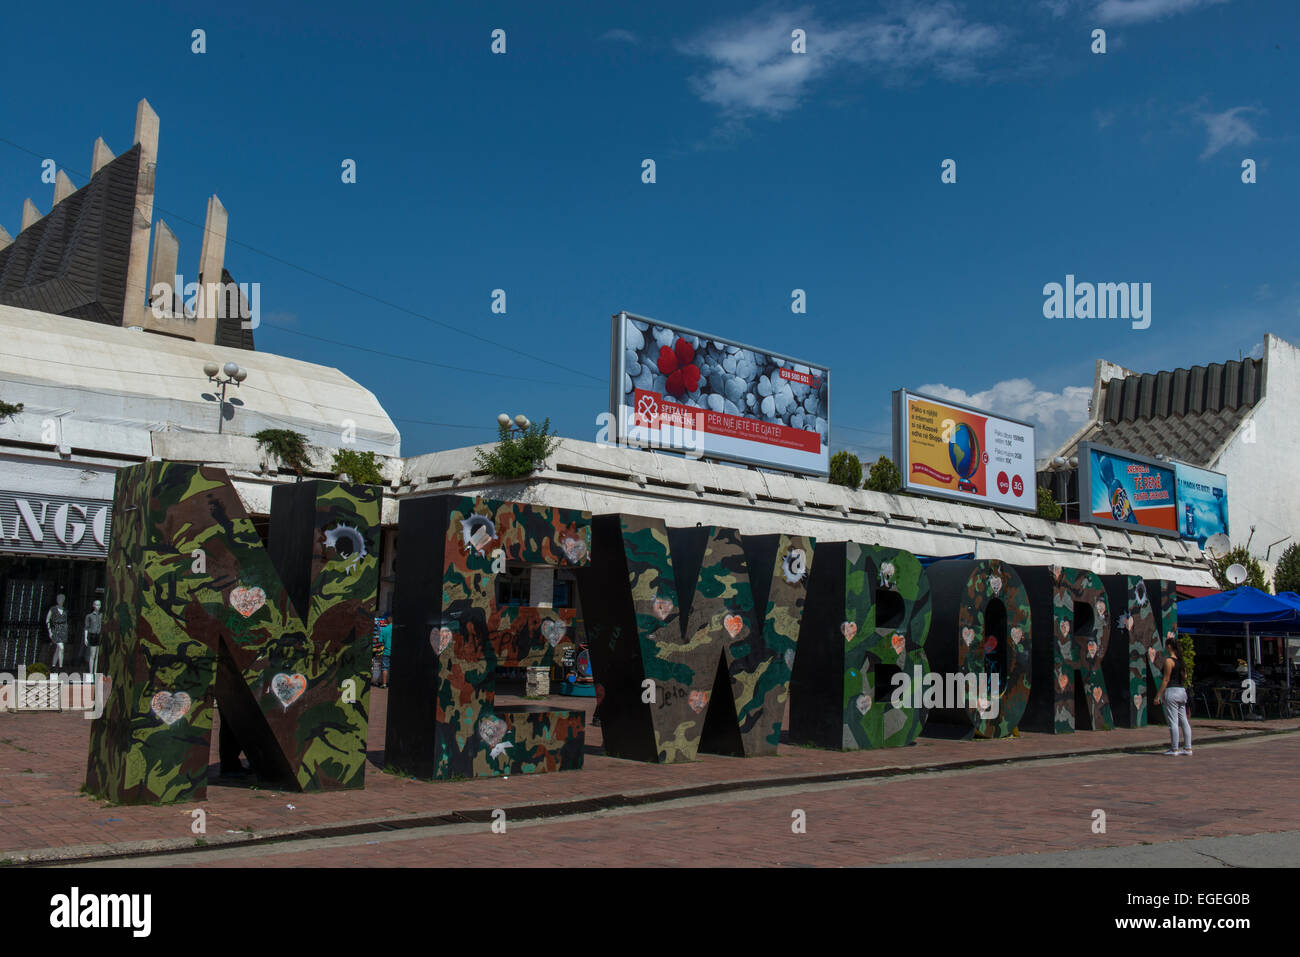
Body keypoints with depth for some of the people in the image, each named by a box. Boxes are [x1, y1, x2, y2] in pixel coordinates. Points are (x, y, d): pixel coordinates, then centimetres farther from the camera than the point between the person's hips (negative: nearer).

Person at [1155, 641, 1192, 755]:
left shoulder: (1169, 660, -12)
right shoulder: (1180, 660, 12)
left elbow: (1166, 679, -14)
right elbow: (1185, 677, 15)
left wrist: (1158, 695, -13)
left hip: (1172, 691, -8)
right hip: (1182, 691, 8)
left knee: (1173, 721, -5)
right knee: (1184, 720, 10)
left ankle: (1174, 749, -3)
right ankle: (1188, 748, 10)